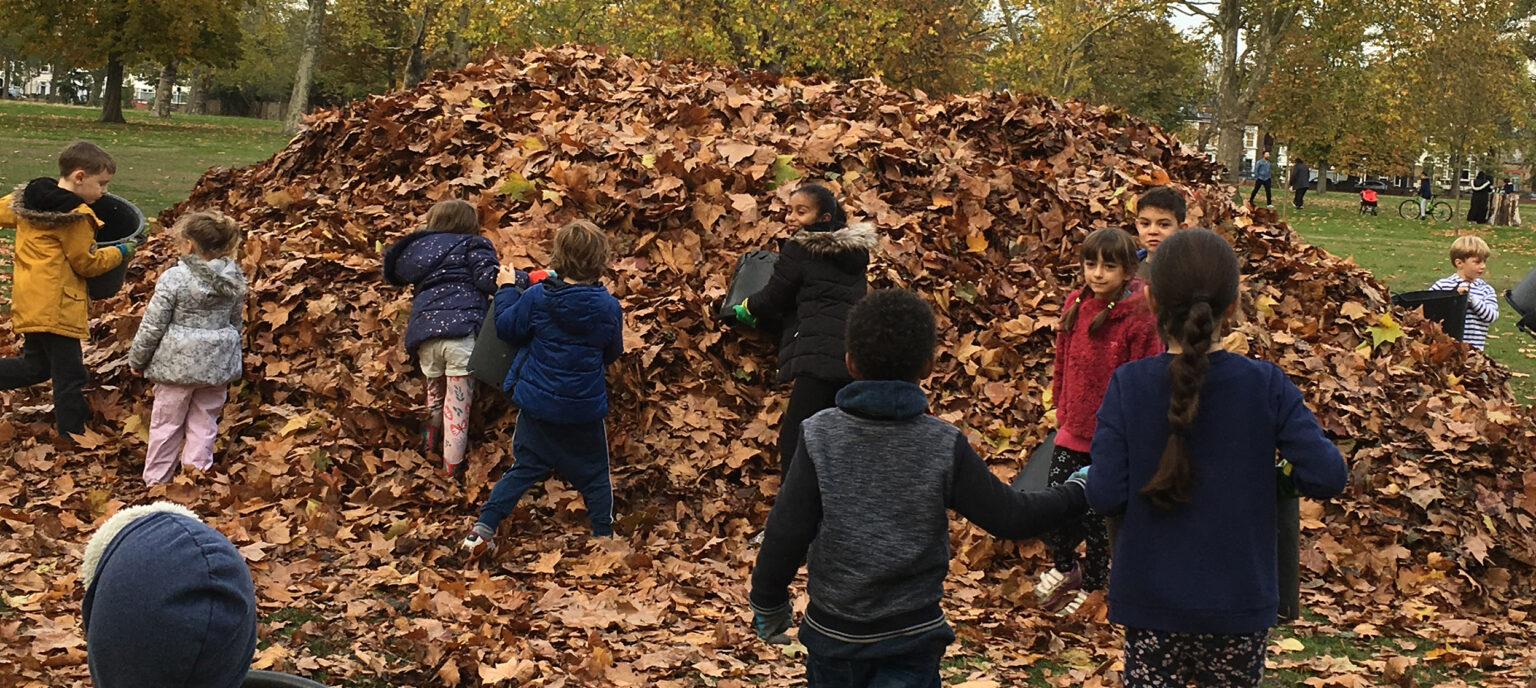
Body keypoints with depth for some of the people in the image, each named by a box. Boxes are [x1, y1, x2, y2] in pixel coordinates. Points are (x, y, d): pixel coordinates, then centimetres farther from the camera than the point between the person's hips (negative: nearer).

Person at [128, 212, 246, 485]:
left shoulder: (173, 279, -17)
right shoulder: (234, 278, -2)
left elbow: (152, 326, -11)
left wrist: (137, 359, 2)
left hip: (177, 363, -4)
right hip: (217, 363, 4)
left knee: (166, 424, 10)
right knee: (204, 423, 13)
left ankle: (156, 481, 20)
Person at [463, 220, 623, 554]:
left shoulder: (536, 297, -13)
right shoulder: (609, 307, -9)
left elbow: (506, 327, 0)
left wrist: (507, 289, 13)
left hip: (538, 405, 1)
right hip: (585, 410, -1)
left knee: (523, 470, 15)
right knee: (595, 476, 17)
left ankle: (482, 530, 9)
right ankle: (604, 535, 22)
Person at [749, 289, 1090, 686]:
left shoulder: (818, 437, -10)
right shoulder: (944, 446, -12)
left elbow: (786, 535, -9)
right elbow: (1010, 517, -6)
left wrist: (768, 604, 7)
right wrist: (1076, 493, 10)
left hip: (832, 637, 2)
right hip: (910, 639, -2)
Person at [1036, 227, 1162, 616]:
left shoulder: (1139, 316, -17)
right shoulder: (1076, 304, 1)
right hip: (1073, 427, 5)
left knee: (1098, 514, 9)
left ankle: (1092, 584, 31)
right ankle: (1065, 569, 35)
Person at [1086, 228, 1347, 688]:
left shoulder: (1128, 386, -11)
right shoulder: (1267, 386, -9)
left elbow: (1104, 496, -13)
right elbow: (1327, 476, -13)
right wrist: (1280, 481, 7)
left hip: (1151, 601, 0)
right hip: (1239, 604, 1)